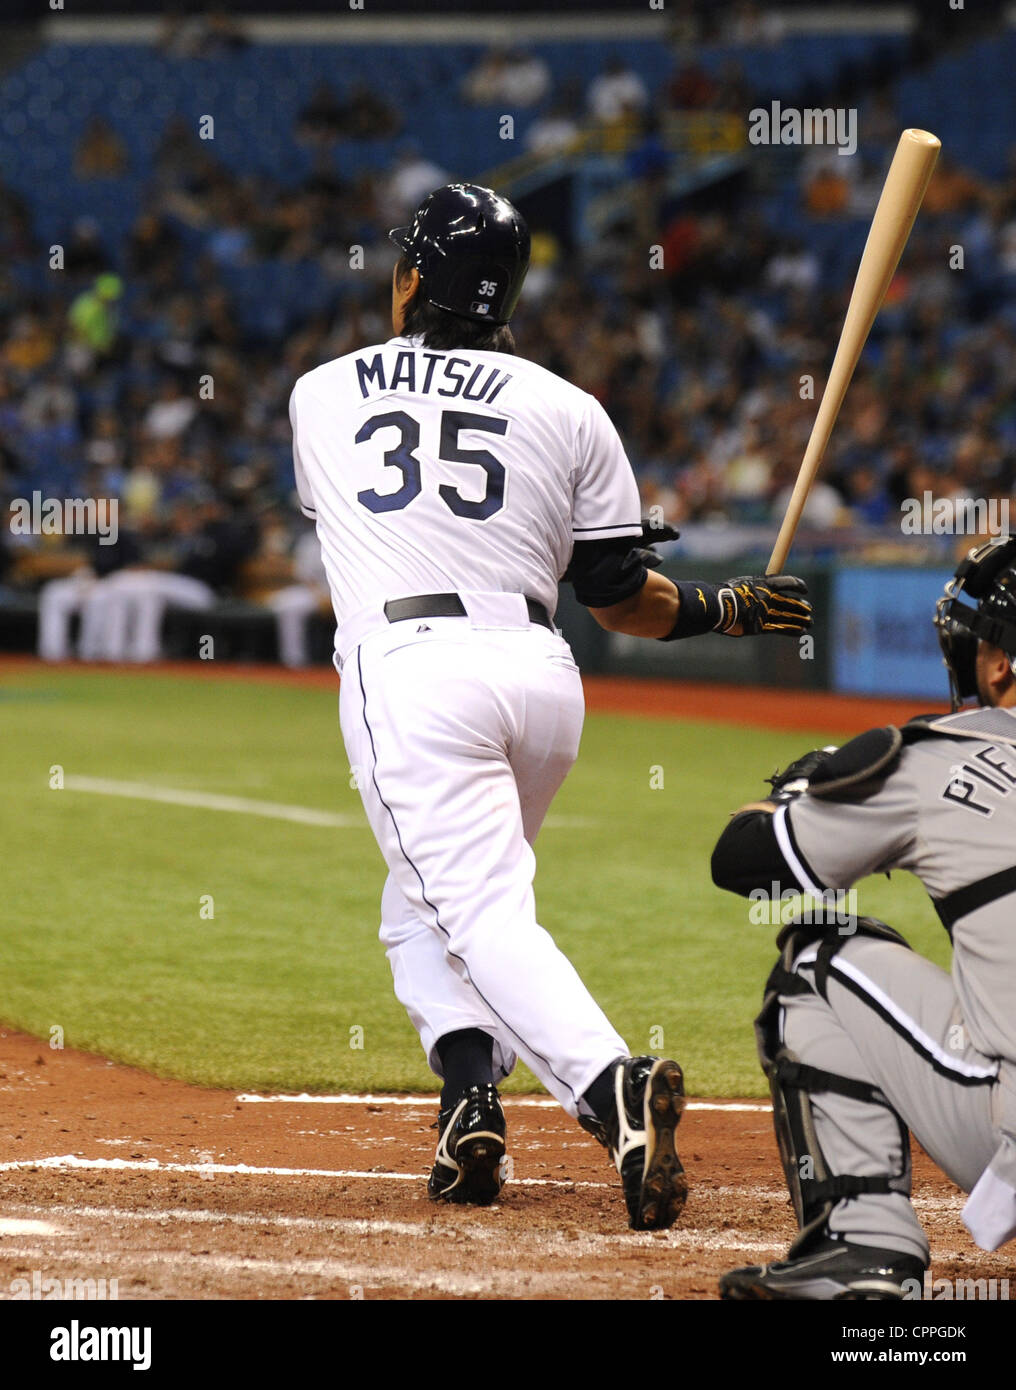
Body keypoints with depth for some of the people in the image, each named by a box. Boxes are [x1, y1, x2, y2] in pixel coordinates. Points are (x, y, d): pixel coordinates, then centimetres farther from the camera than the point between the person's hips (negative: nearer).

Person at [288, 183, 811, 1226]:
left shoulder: (320, 395, 17)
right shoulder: (567, 410, 12)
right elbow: (619, 598, 10)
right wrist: (728, 608, 27)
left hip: (406, 666, -3)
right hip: (541, 673, 3)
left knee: (485, 913, -15)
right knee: (425, 897, 24)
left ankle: (610, 1084, -39)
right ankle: (470, 1108, 7)